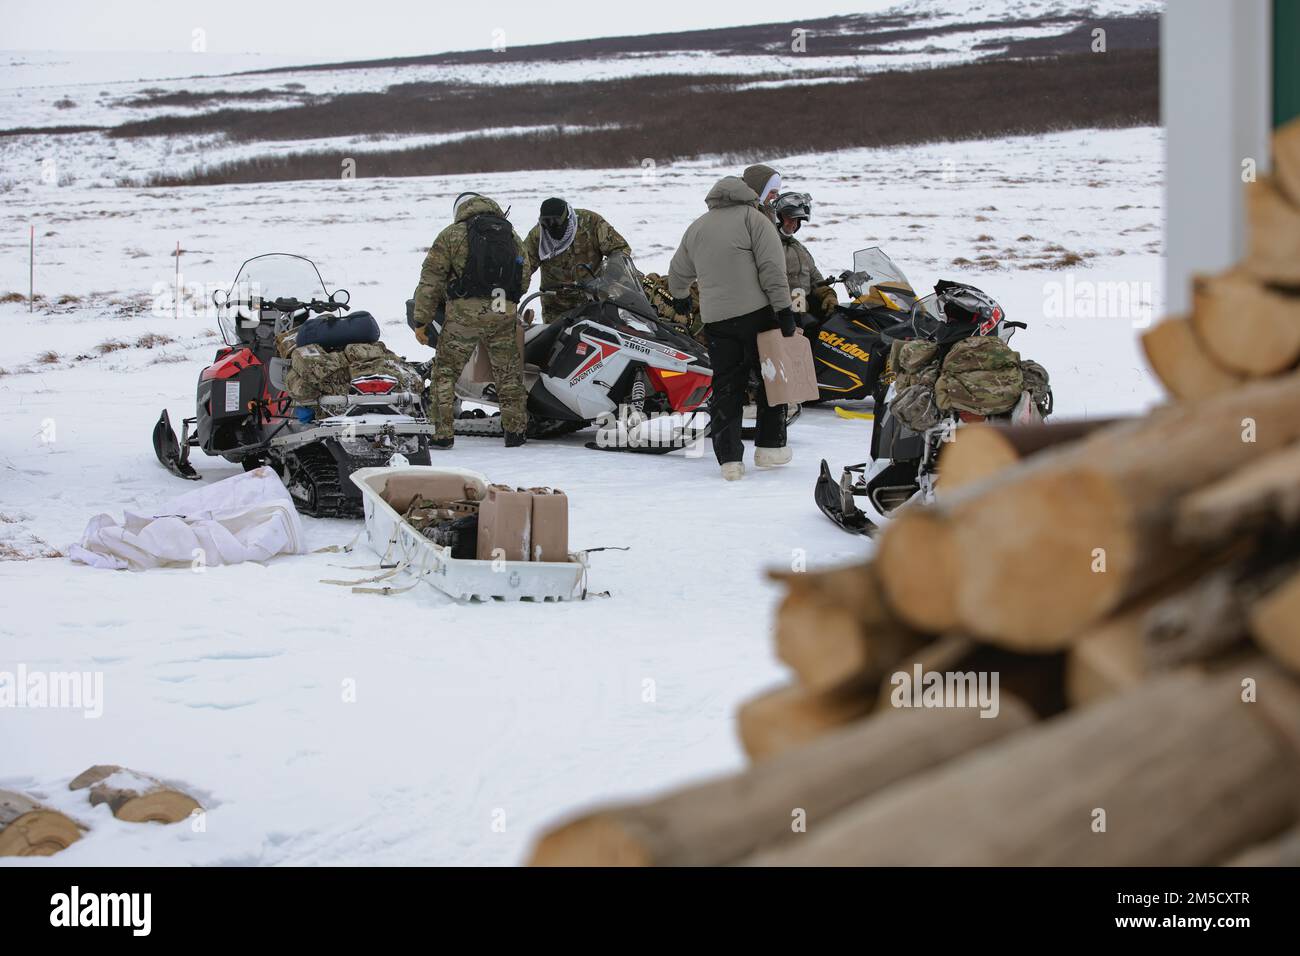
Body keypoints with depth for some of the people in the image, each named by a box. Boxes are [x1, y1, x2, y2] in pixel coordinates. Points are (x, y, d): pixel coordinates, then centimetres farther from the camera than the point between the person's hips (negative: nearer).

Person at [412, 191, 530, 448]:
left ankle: (443, 432, 0)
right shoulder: (512, 236, 18)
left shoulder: (452, 234, 6)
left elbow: (431, 279, 2)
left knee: (445, 372, 6)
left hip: (464, 313, -3)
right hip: (504, 316, 3)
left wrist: (421, 319, 3)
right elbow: (524, 280, 16)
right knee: (508, 374, 15)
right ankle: (515, 430, 15)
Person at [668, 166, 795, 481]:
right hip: (755, 313, -5)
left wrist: (680, 298, 47)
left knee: (726, 387, 7)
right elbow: (772, 268, -13)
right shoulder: (754, 219, -3)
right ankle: (769, 446, 13)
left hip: (715, 319, 5)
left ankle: (729, 458, 0)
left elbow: (678, 271, 29)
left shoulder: (697, 226, 18)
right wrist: (784, 310, -12)